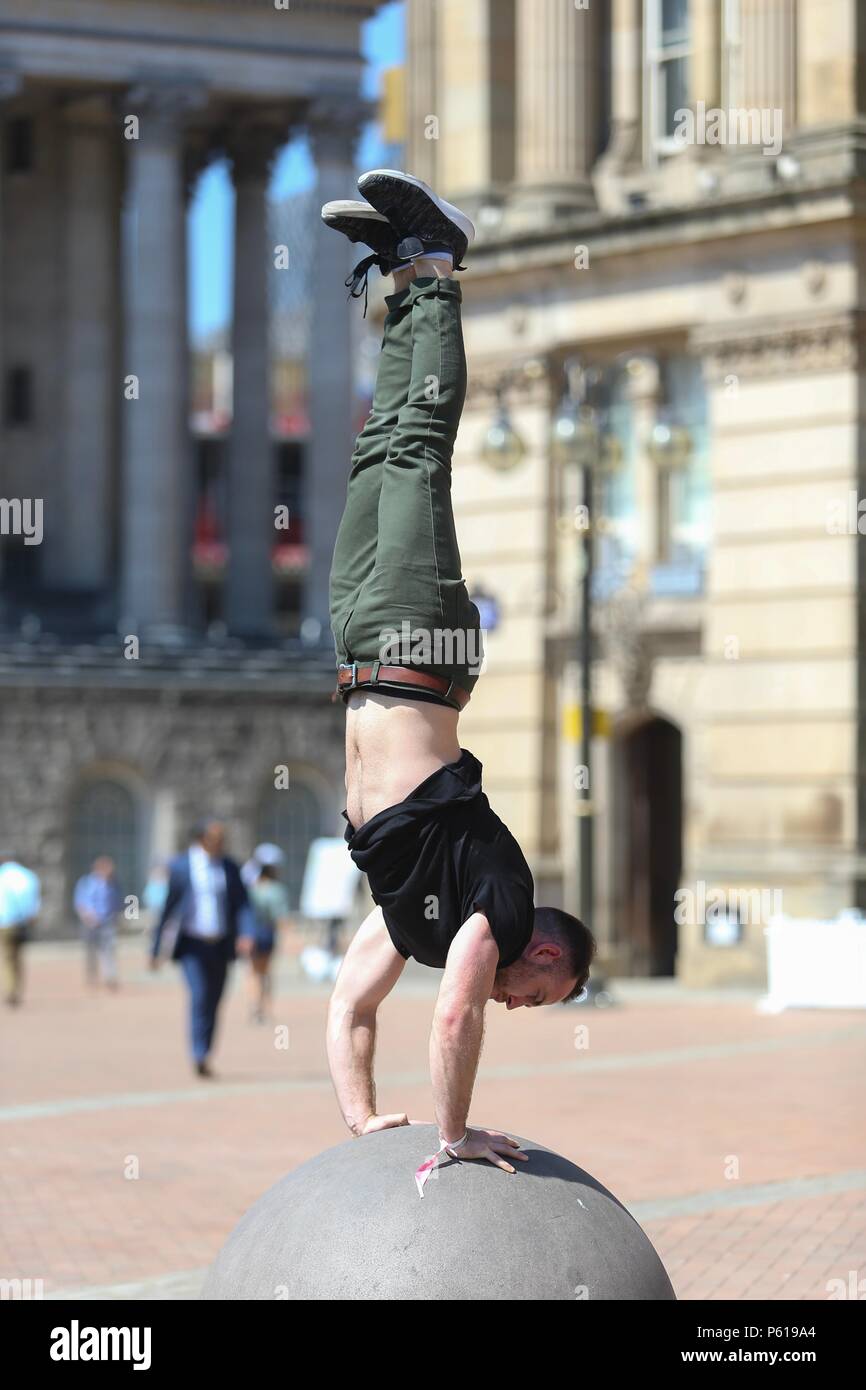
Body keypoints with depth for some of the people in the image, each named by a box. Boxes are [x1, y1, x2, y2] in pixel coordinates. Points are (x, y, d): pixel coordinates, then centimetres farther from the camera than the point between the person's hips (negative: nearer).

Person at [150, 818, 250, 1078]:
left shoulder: (230, 868, 7)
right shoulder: (180, 867, -4)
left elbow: (242, 905, 6)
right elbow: (166, 908, -2)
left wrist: (245, 934, -13)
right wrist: (155, 949, 0)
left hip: (221, 946, 4)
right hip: (192, 944, -4)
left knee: (212, 1004, 7)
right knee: (199, 996, -19)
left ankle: (204, 1059, 17)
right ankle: (199, 1058, -22)